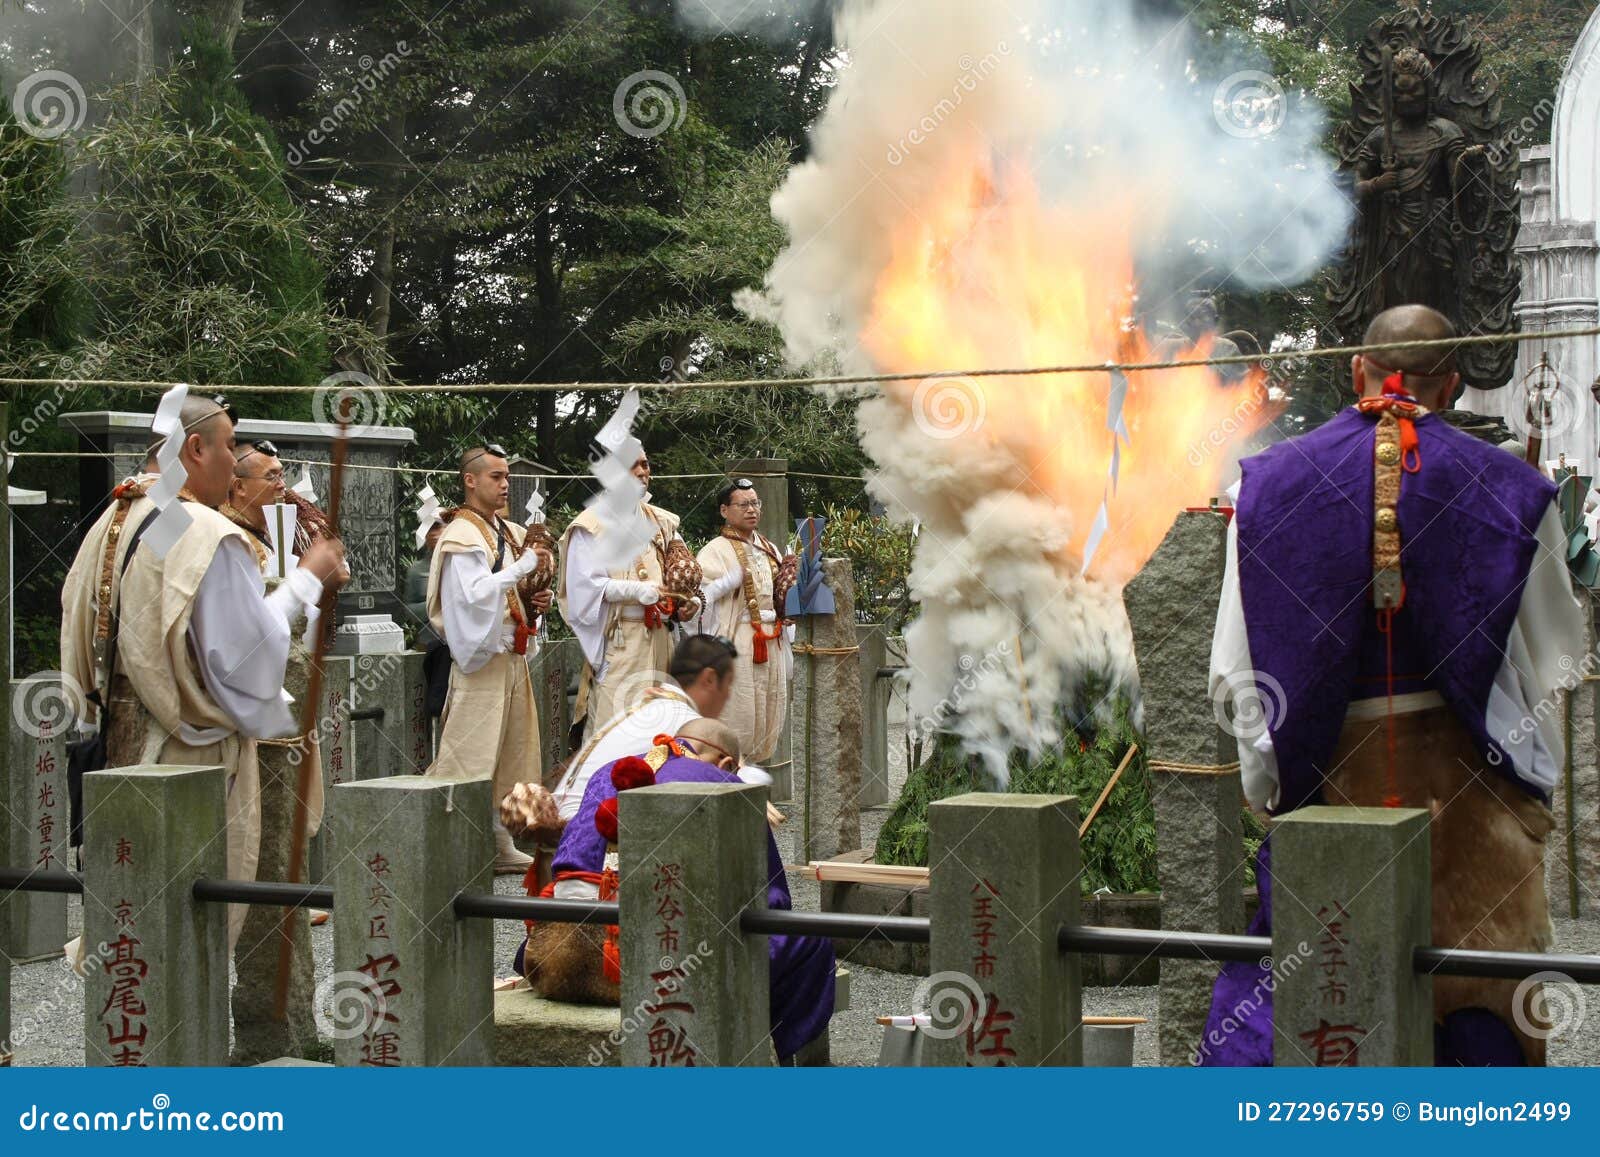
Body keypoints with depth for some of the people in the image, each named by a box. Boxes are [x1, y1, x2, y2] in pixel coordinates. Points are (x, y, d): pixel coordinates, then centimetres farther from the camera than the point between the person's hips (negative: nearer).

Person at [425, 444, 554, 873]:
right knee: (471, 757, -9)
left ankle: (500, 844, 17)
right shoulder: (462, 535, -10)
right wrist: (525, 563, -23)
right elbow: (475, 593, -23)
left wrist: (536, 600, 6)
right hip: (480, 659, -9)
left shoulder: (509, 532, 16)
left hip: (511, 655, 9)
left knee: (511, 756, 10)